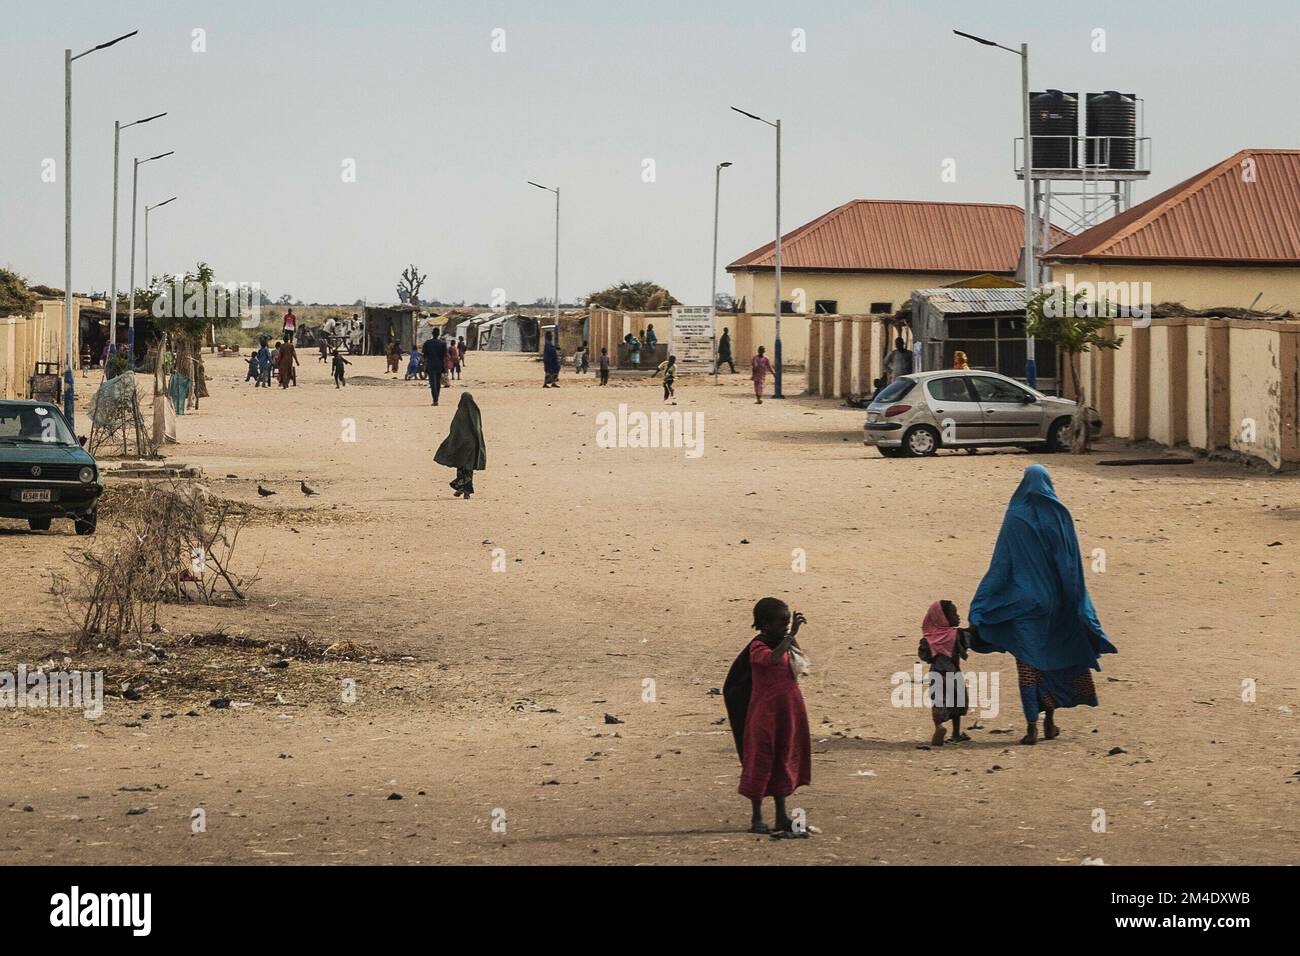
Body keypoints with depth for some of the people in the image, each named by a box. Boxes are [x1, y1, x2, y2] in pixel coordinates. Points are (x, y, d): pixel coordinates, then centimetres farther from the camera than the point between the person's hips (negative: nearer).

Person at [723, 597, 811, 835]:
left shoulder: (784, 645, 11)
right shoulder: (758, 648, -13)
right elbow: (772, 659, -37)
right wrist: (791, 635, -39)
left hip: (787, 715, 8)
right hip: (764, 715, -8)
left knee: (783, 762, 11)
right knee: (760, 763, -1)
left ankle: (782, 817, 16)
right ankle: (756, 818, 5)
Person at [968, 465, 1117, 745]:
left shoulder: (1015, 518, -6)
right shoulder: (1060, 515, -3)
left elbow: (1000, 564, -7)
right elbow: (1073, 564, -3)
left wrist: (980, 607, -4)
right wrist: (1078, 605, 2)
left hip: (1022, 601, -2)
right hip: (1055, 600, 2)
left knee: (1028, 663, 1)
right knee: (1054, 658, 18)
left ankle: (1032, 726, -6)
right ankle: (1049, 720, 21)